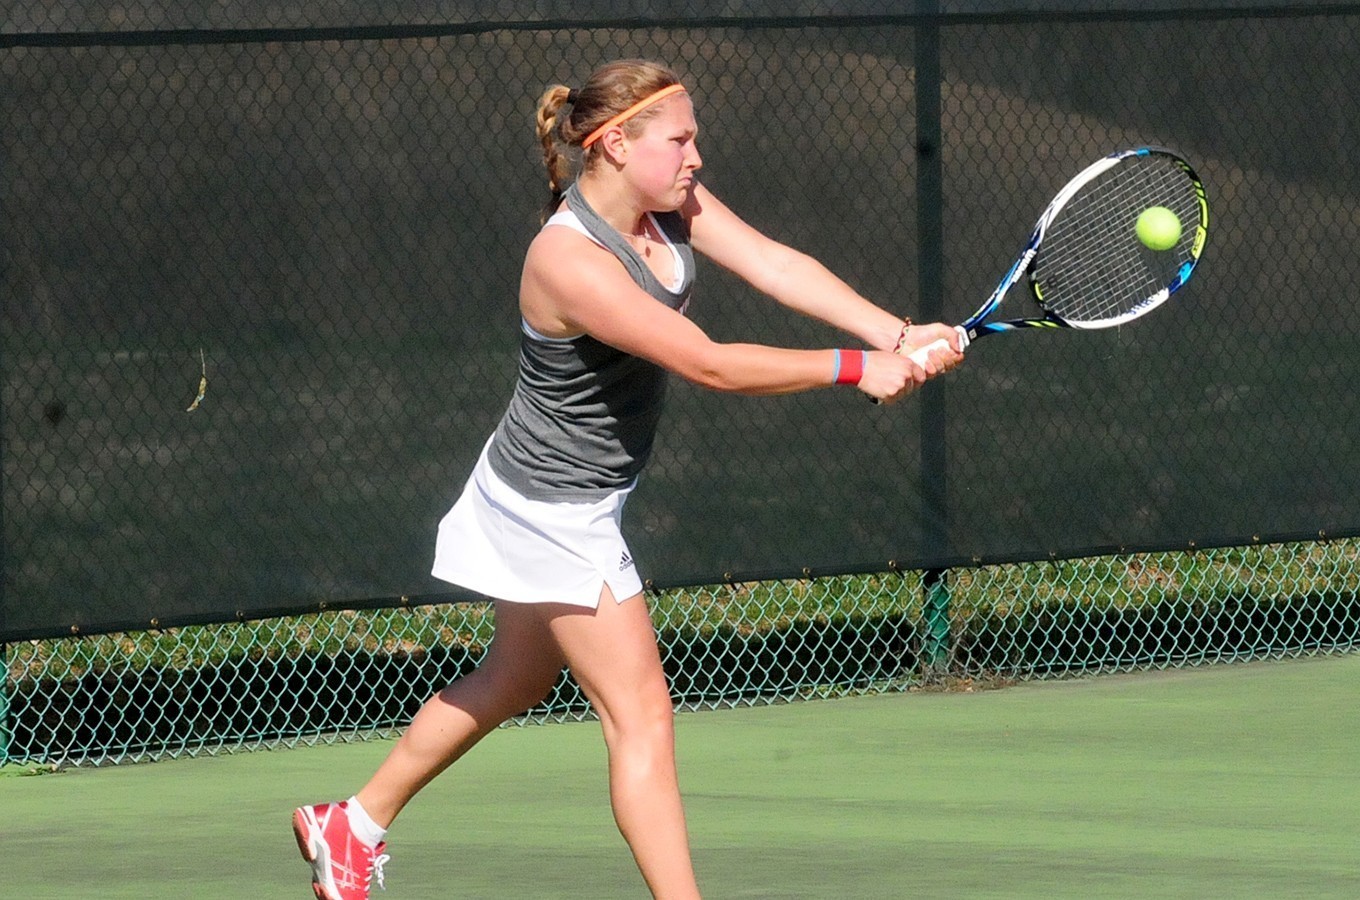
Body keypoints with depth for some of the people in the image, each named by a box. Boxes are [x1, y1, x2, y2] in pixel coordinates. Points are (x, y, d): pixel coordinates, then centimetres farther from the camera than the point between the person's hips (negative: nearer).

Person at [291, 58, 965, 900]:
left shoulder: (664, 200, -7)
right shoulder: (569, 261, -33)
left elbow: (773, 263, -16)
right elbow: (710, 365, -35)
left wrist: (895, 334, -29)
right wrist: (856, 370, -33)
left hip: (573, 499, 10)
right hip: (553, 508, -10)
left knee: (513, 682, 26)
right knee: (641, 713, -8)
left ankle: (355, 823, 41)